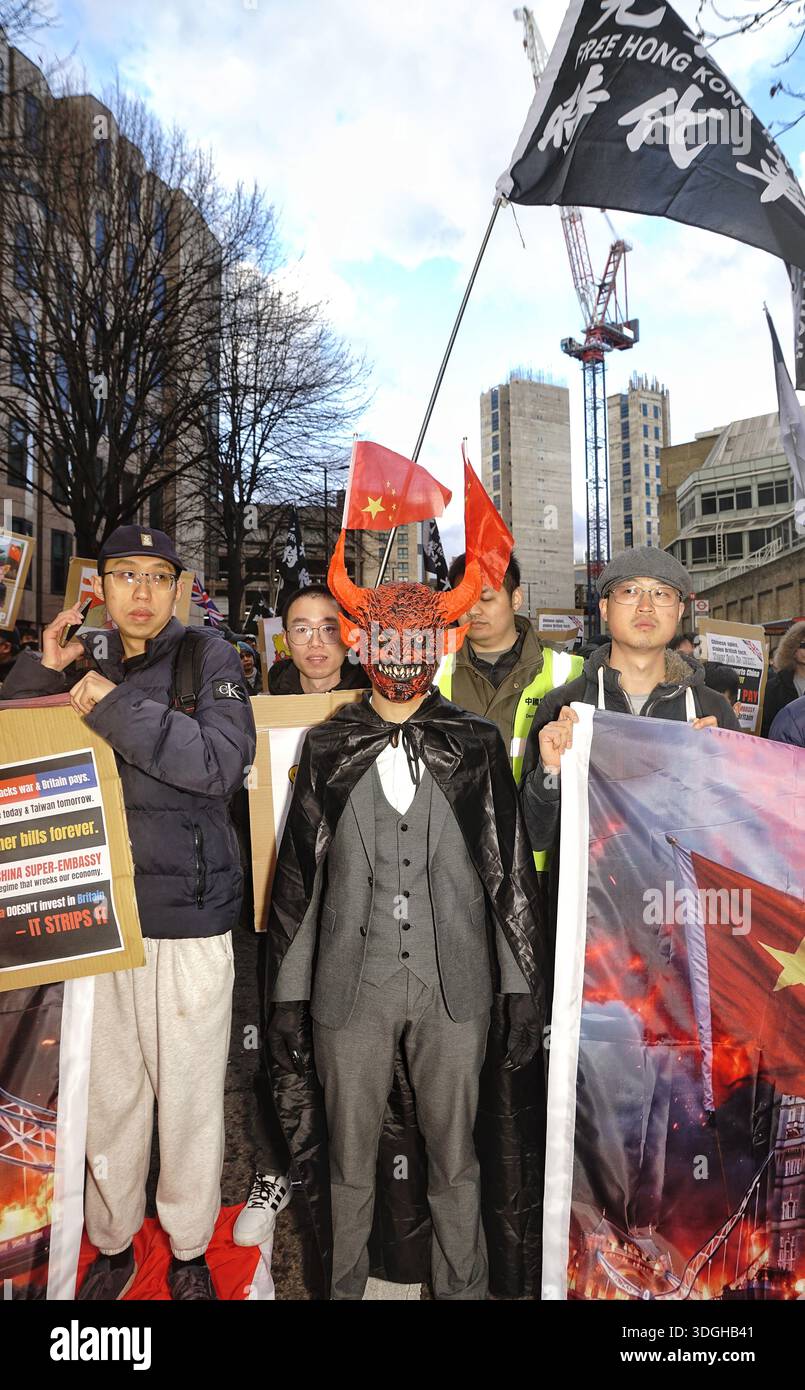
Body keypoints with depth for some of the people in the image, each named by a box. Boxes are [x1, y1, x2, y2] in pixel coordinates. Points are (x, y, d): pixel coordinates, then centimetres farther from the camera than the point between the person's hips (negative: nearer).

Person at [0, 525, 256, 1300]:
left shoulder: (206, 656, -4)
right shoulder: (85, 663, 10)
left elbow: (224, 760, -18)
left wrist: (118, 709, -20)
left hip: (188, 916, -3)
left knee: (189, 1096, 9)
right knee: (107, 1092, 16)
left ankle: (188, 1250, 33)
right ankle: (112, 1242, 39)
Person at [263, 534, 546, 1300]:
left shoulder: (476, 743, 2)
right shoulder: (326, 746, 3)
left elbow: (512, 870, 2)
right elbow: (297, 876, 4)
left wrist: (524, 988, 0)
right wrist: (288, 994, 3)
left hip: (453, 984, 0)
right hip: (351, 983, 1)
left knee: (456, 1158, 14)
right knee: (348, 1162, 14)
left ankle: (463, 1287, 37)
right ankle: (343, 1284, 38)